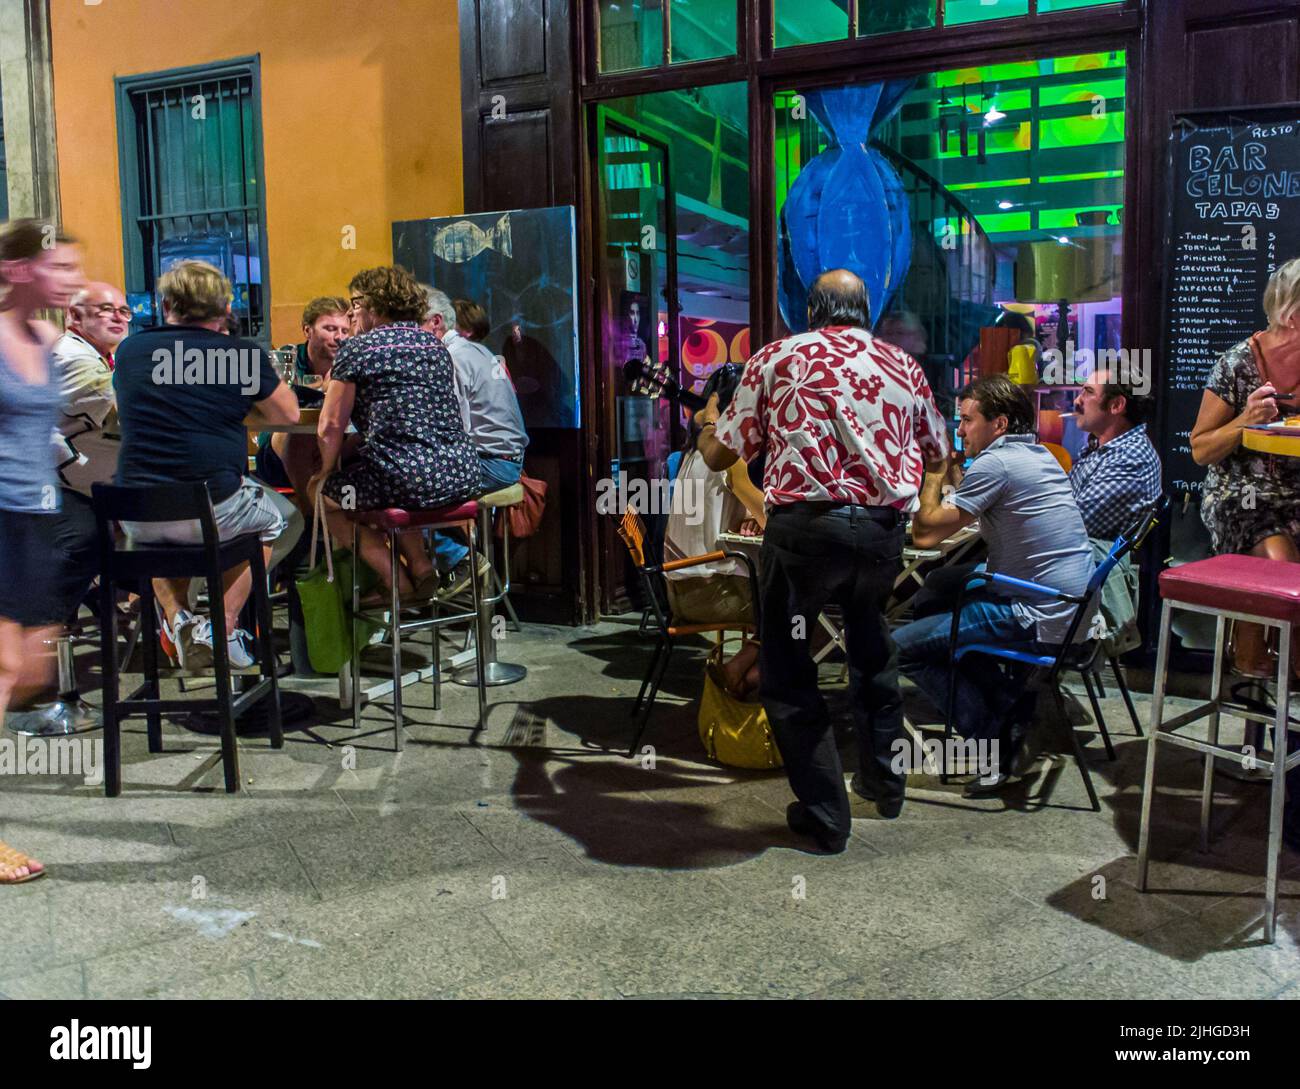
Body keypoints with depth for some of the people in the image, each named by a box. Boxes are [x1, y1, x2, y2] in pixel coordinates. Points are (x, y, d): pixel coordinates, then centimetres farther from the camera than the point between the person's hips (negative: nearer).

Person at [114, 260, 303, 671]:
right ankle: (222, 627, 13)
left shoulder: (130, 350, 8)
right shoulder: (243, 354, -3)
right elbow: (289, 416, 11)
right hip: (214, 511, -4)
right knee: (285, 518, 27)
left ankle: (176, 619, 18)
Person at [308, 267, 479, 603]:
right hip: (464, 476, 7)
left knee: (319, 491, 18)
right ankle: (420, 565, 21)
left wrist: (328, 472, 18)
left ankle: (397, 582, 9)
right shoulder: (435, 344, 17)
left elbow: (330, 427, 0)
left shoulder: (356, 348, 0)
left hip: (408, 480, -7)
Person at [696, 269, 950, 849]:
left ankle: (825, 815, 12)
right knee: (871, 649, 29)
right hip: (885, 529, 5)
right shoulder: (904, 365, 13)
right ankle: (885, 783, 39)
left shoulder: (777, 359, 4)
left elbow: (719, 455, 7)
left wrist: (706, 422, 30)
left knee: (787, 675, 10)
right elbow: (938, 452, 25)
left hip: (806, 525, -4)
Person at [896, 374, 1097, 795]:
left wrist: (935, 472, -1)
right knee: (935, 593, 24)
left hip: (1040, 620, -10)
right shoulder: (1038, 454, 13)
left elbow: (924, 534, -14)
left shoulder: (995, 463, -16)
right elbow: (970, 505, 22)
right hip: (1069, 606, 10)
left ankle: (994, 743, -1)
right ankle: (1010, 705, 19)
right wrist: (952, 469, 15)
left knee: (903, 647, -8)